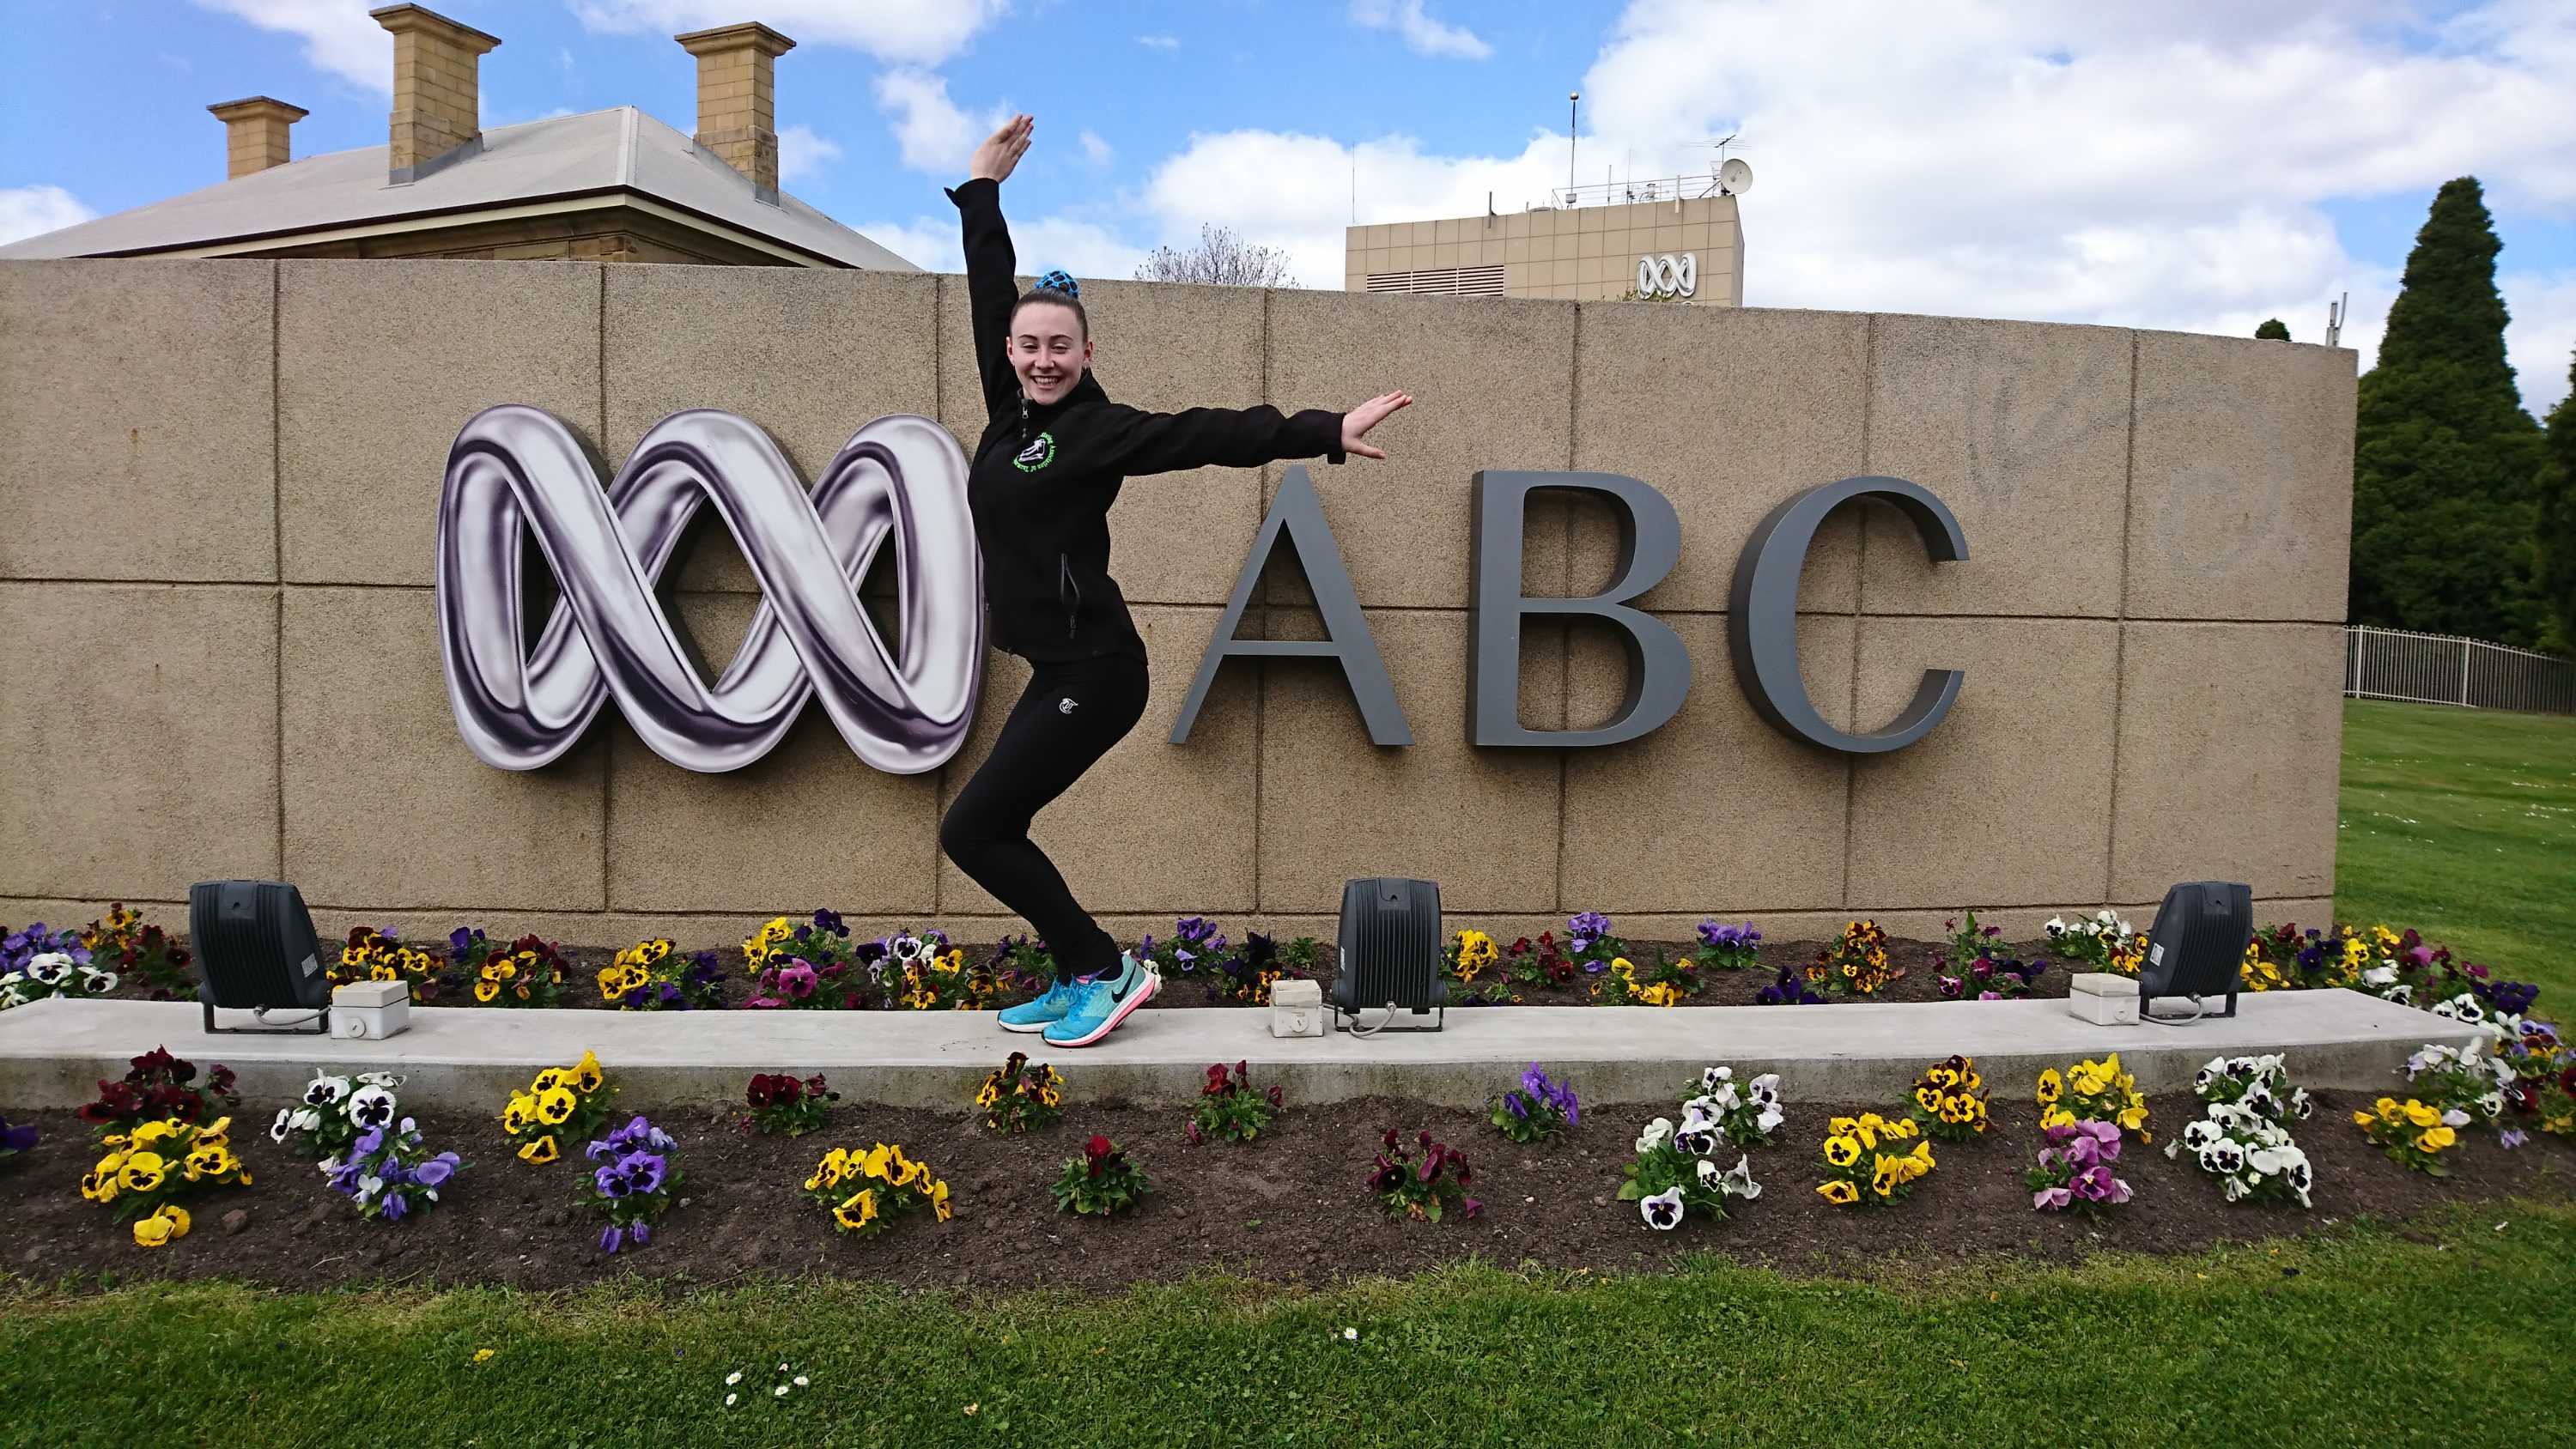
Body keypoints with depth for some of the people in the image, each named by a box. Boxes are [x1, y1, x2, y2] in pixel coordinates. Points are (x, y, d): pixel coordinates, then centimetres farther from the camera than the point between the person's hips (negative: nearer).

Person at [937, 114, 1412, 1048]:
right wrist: (982, 189, 25)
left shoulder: (1095, 429, -11)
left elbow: (1213, 435, -19)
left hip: (1092, 674, -8)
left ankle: (1103, 970, 6)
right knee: (991, 831, 12)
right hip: (1061, 672, 8)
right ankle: (1081, 982, 24)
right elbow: (992, 294, 18)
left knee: (972, 831, -6)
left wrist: (1326, 432, -27)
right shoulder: (1011, 409, 8)